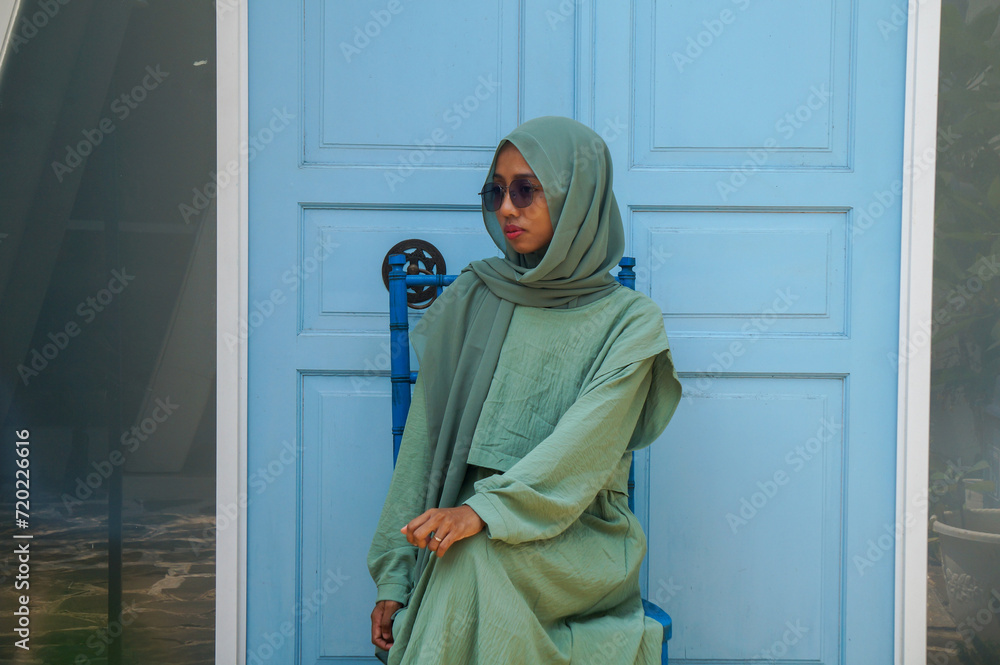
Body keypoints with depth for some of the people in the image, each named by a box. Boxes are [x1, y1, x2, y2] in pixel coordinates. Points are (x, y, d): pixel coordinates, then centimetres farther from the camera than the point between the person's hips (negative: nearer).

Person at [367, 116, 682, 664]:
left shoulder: (629, 322, 0)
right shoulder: (472, 299, 8)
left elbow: (584, 446, -14)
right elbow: (424, 438, 4)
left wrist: (485, 509, -30)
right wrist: (394, 579, -3)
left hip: (580, 538, -2)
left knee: (473, 554, -32)